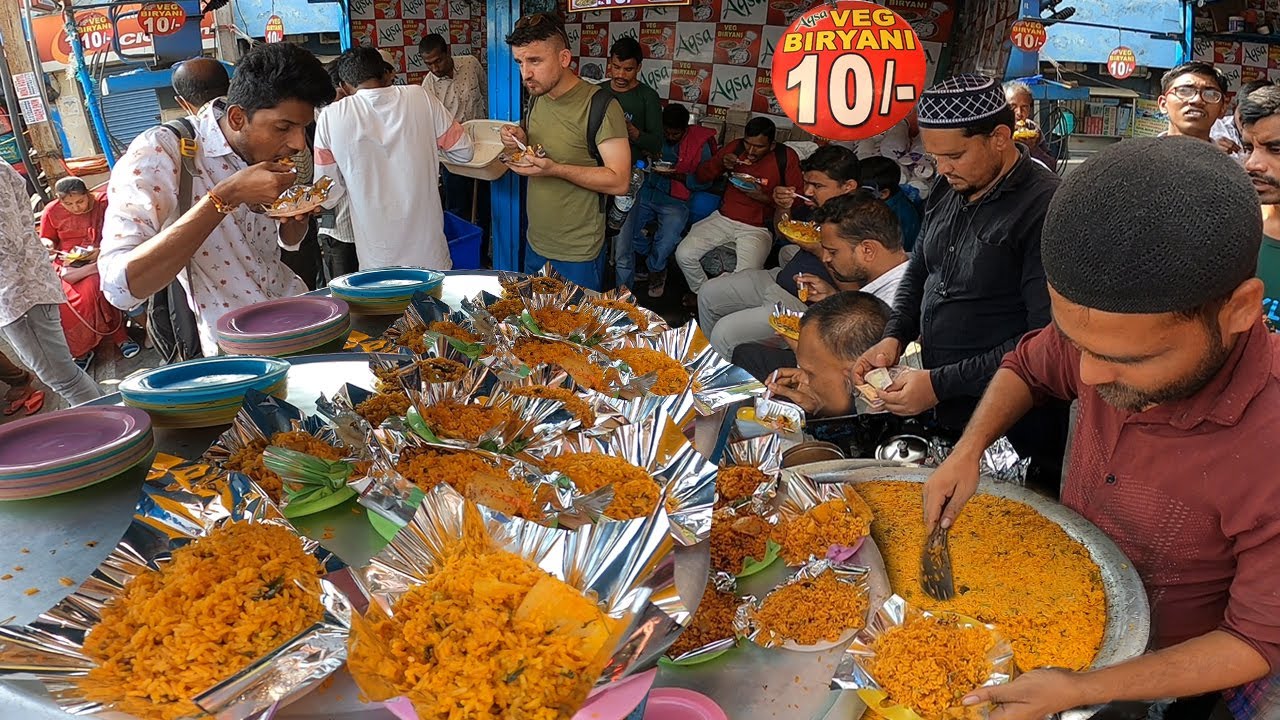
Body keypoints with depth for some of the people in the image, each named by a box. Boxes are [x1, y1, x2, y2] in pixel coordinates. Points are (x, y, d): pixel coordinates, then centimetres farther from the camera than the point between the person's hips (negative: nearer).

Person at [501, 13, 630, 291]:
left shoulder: (600, 106, -18)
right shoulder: (536, 98, 6)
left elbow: (619, 181, -22)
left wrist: (555, 169, -30)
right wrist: (521, 143, -4)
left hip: (577, 256, -7)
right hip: (535, 244, 7)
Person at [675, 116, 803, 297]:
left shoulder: (786, 157, -7)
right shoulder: (735, 147, 3)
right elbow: (701, 176, 10)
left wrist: (765, 198, -18)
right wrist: (721, 164, -11)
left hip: (757, 228, -4)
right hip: (723, 219, 4)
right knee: (684, 254, -15)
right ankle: (702, 292, 13)